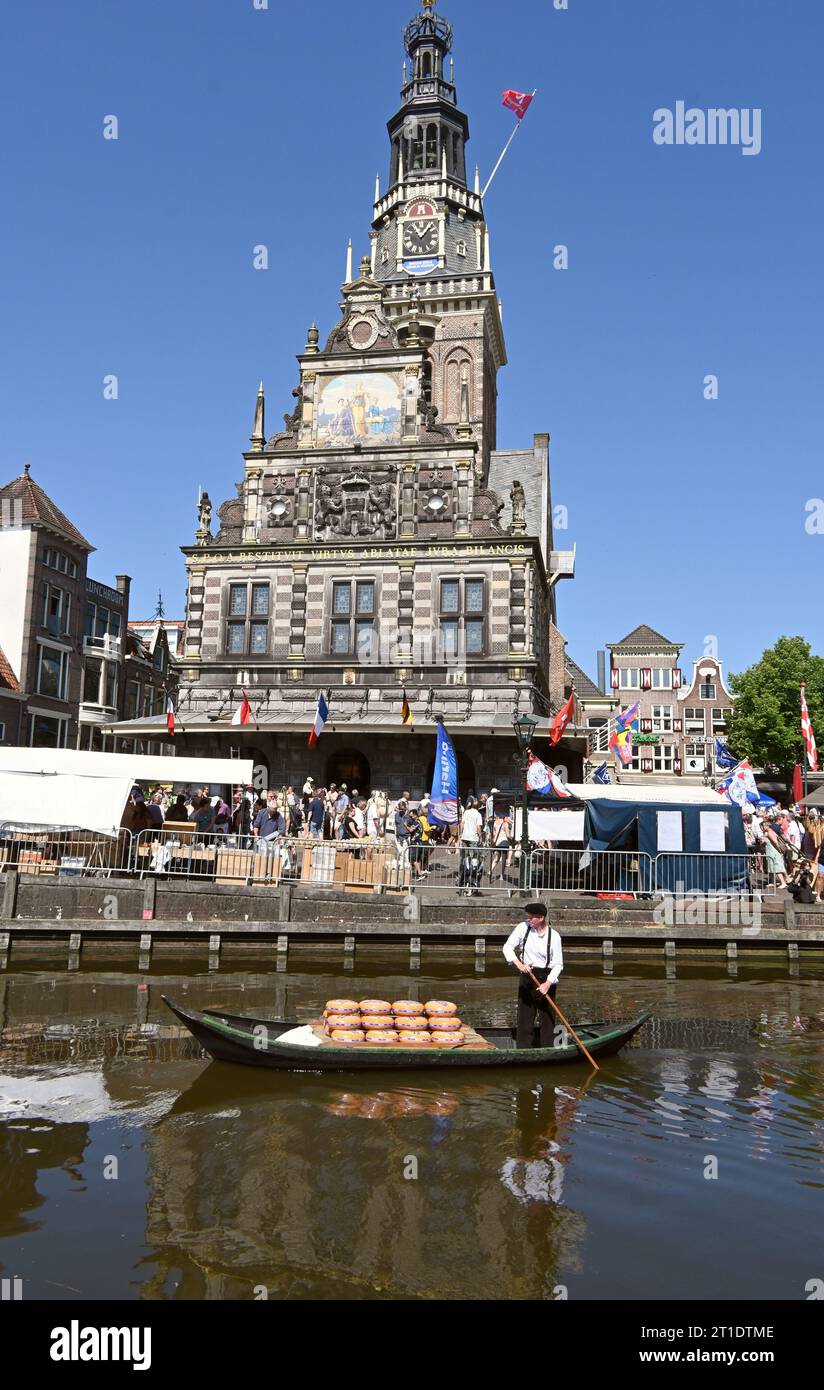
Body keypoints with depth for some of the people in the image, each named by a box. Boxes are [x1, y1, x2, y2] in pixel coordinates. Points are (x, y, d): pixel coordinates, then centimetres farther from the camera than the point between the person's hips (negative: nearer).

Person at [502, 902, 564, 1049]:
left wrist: (548, 983, -20)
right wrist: (518, 964, -21)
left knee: (547, 1017, 1)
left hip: (547, 978, -2)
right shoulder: (522, 928, -5)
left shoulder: (554, 936, -10)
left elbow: (558, 964, -7)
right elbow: (508, 947, -5)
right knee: (524, 1016, 3)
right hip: (527, 976, 2)